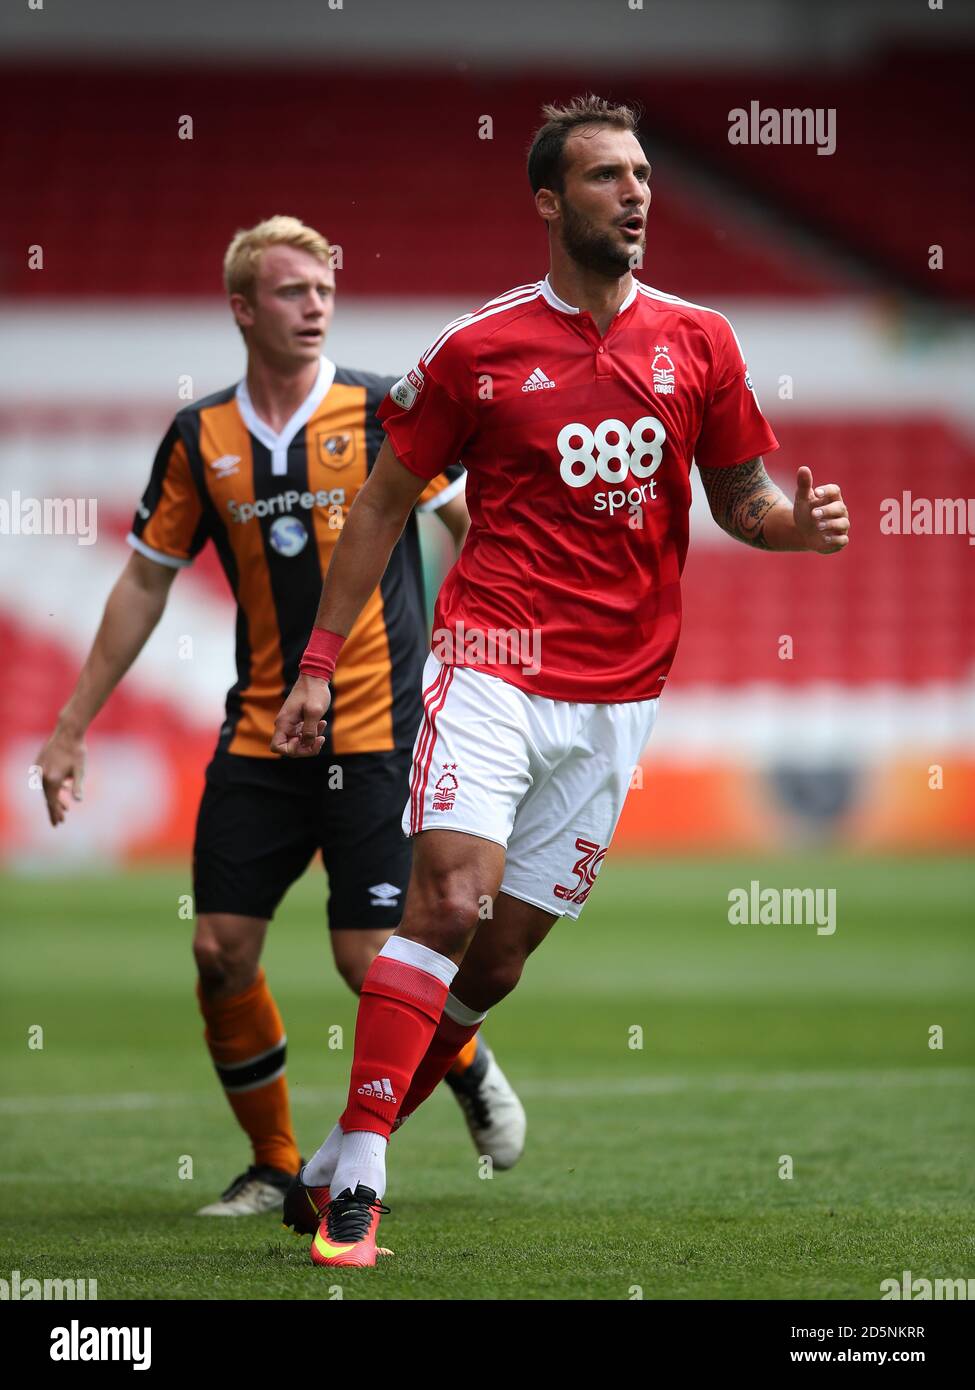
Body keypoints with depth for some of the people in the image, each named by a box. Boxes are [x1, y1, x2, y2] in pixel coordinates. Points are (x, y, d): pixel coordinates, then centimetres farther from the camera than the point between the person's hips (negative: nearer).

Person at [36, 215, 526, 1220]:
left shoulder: (383, 411, -5)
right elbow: (145, 582, 12)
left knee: (369, 960, -8)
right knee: (220, 950, -3)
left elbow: (475, 529, 3)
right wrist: (72, 728, 13)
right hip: (258, 739, 3)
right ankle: (274, 1166, 14)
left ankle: (469, 1068, 24)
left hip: (376, 736, -3)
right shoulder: (199, 440, 4)